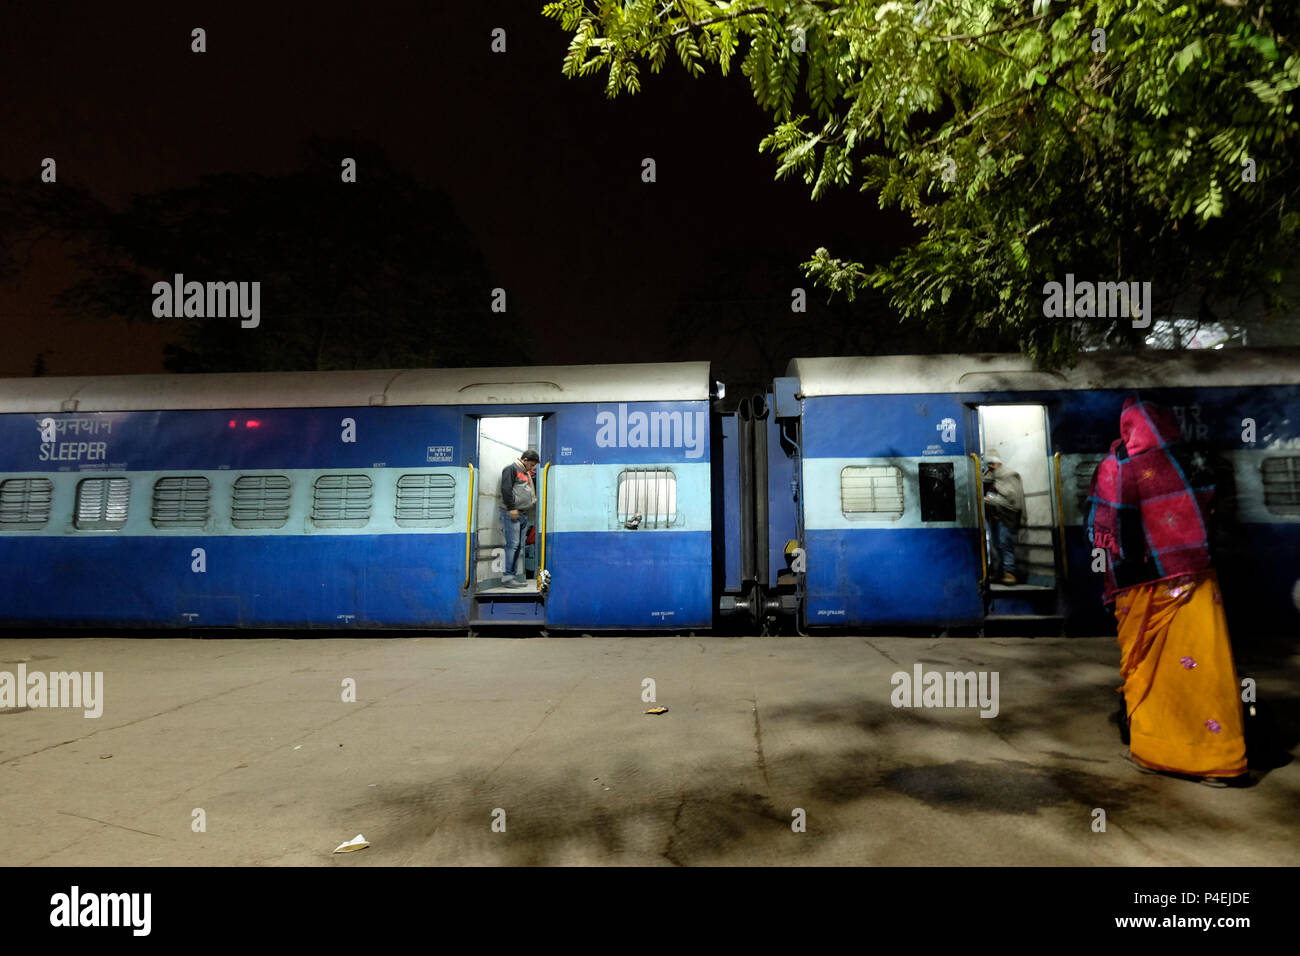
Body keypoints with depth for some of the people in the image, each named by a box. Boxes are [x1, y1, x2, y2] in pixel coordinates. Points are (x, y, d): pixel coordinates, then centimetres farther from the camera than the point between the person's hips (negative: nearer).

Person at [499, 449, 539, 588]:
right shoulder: (512, 468, -3)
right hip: (512, 514, -9)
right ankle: (506, 577, -9)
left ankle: (514, 575, 12)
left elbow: (531, 492, 33)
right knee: (512, 545, -11)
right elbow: (506, 489, -13)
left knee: (519, 546, 7)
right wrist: (511, 508, -16)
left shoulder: (526, 473, 24)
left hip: (523, 515, 9)